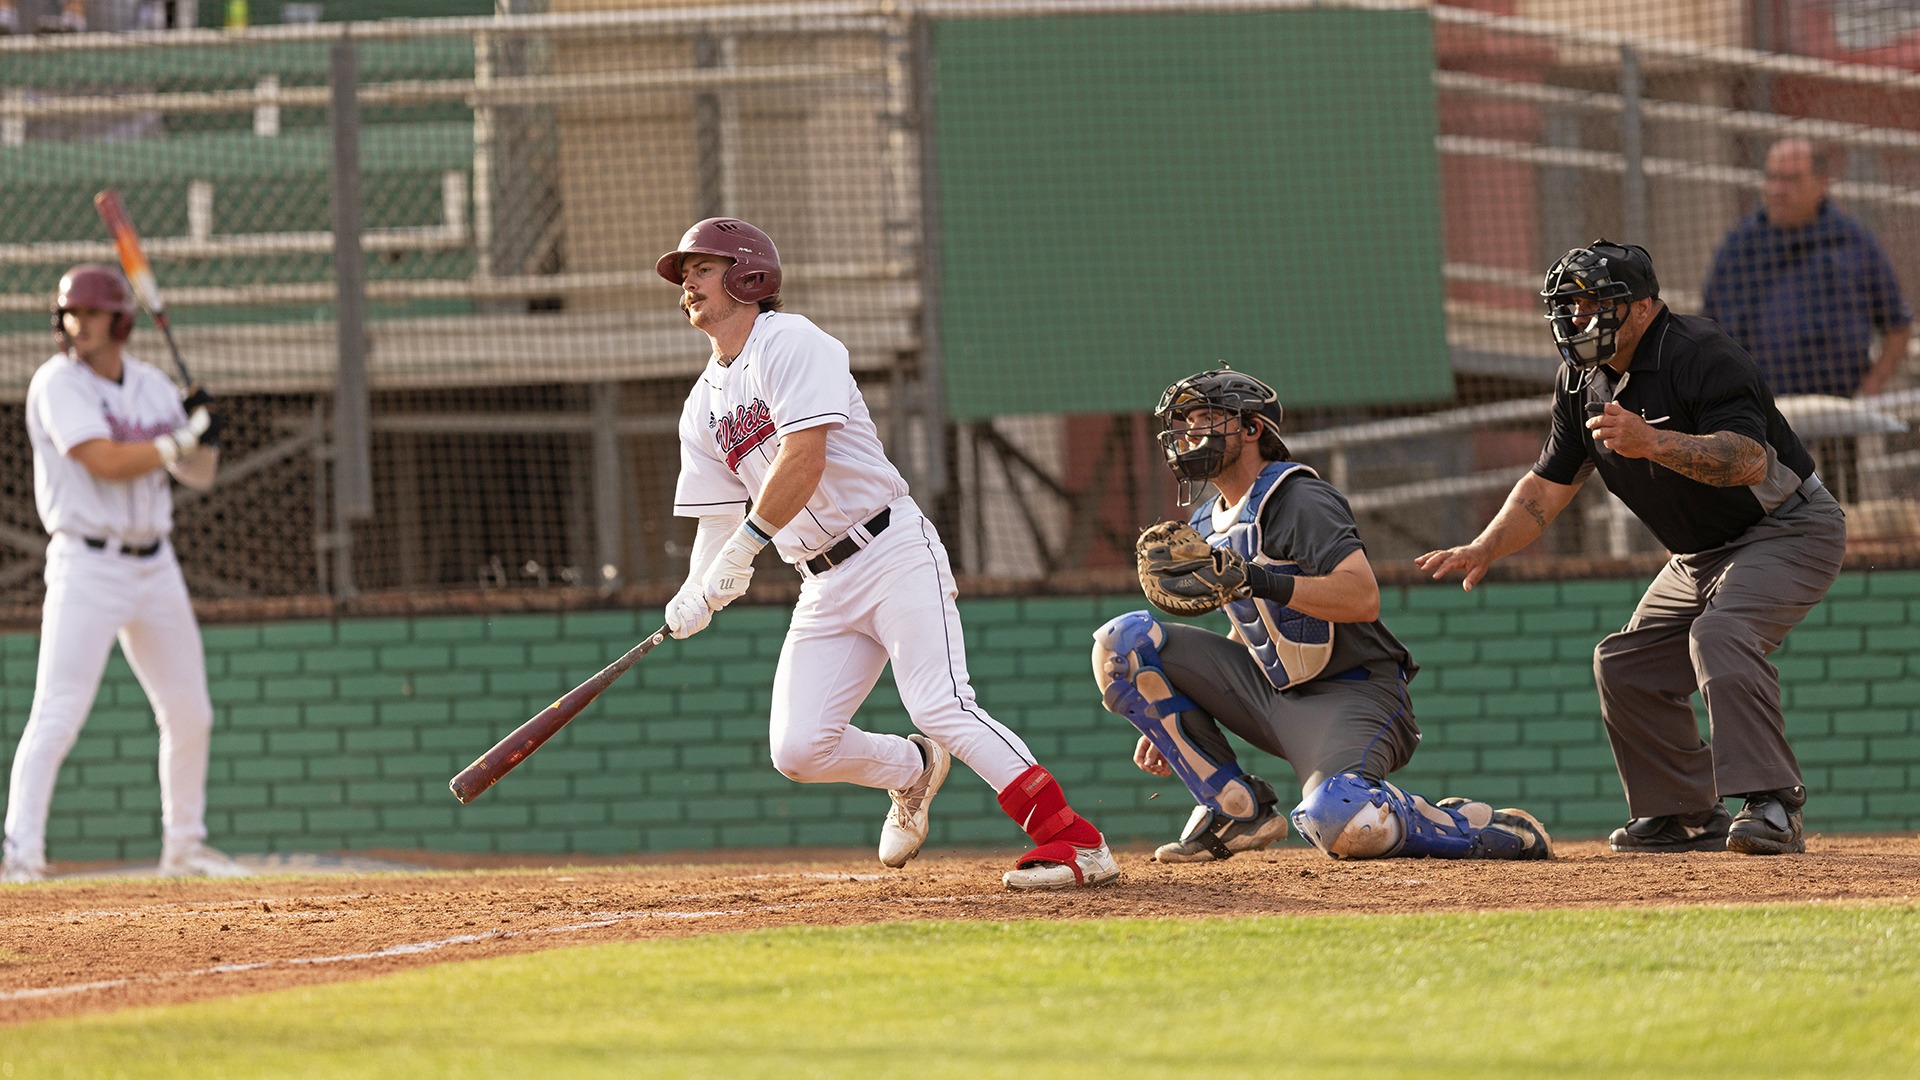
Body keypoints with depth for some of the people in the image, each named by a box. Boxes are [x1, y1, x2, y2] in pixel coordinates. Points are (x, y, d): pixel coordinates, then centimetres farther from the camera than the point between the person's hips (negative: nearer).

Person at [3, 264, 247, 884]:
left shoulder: (152, 386, 11)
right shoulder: (59, 383, -8)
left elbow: (199, 476, 12)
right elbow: (104, 461, -19)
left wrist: (205, 433, -8)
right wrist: (183, 441, -14)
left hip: (155, 569, 7)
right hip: (87, 568, -6)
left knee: (190, 715, 11)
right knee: (58, 713, -16)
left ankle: (183, 846, 26)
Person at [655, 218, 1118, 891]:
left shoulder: (789, 343, -8)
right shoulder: (704, 406, 16)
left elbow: (805, 458, -21)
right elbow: (717, 518, 14)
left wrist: (745, 546, -25)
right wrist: (697, 594, -4)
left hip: (892, 552, -7)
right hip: (824, 588, 7)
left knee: (941, 707, -22)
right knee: (797, 750, -6)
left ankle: (1078, 843, -22)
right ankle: (912, 771, 23)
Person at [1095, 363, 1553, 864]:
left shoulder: (1298, 500, -12)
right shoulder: (1206, 526, 15)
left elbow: (1363, 598, -25)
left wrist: (1257, 581, -34)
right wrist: (1167, 718, 18)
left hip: (1350, 695, -8)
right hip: (1269, 688, 8)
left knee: (1337, 822, -37)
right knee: (1125, 641, -5)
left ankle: (1491, 828, -8)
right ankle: (1237, 808, -2)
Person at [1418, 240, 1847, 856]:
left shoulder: (1699, 355, -24)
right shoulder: (1584, 379, 2)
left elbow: (1750, 459, -36)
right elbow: (1549, 485, 7)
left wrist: (1654, 442, -48)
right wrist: (1484, 550, -7)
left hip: (1787, 531, -10)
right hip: (1701, 554, 10)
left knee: (1719, 635, -33)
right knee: (1625, 665, 7)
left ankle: (1772, 805, -35)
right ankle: (1688, 816, 18)